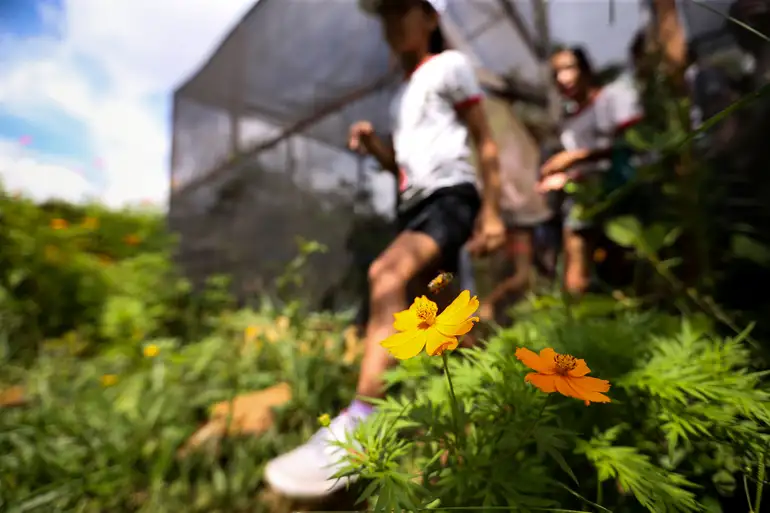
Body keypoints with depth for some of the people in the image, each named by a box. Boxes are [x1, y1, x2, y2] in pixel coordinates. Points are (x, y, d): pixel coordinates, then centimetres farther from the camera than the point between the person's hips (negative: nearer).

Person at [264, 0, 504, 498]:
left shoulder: (450, 65, 7)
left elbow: (485, 141, 2)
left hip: (451, 195, -8)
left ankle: (359, 425, -38)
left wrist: (491, 209, -6)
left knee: (387, 273, -34)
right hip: (416, 204, 8)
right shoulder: (403, 94, 26)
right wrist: (373, 143, 7)